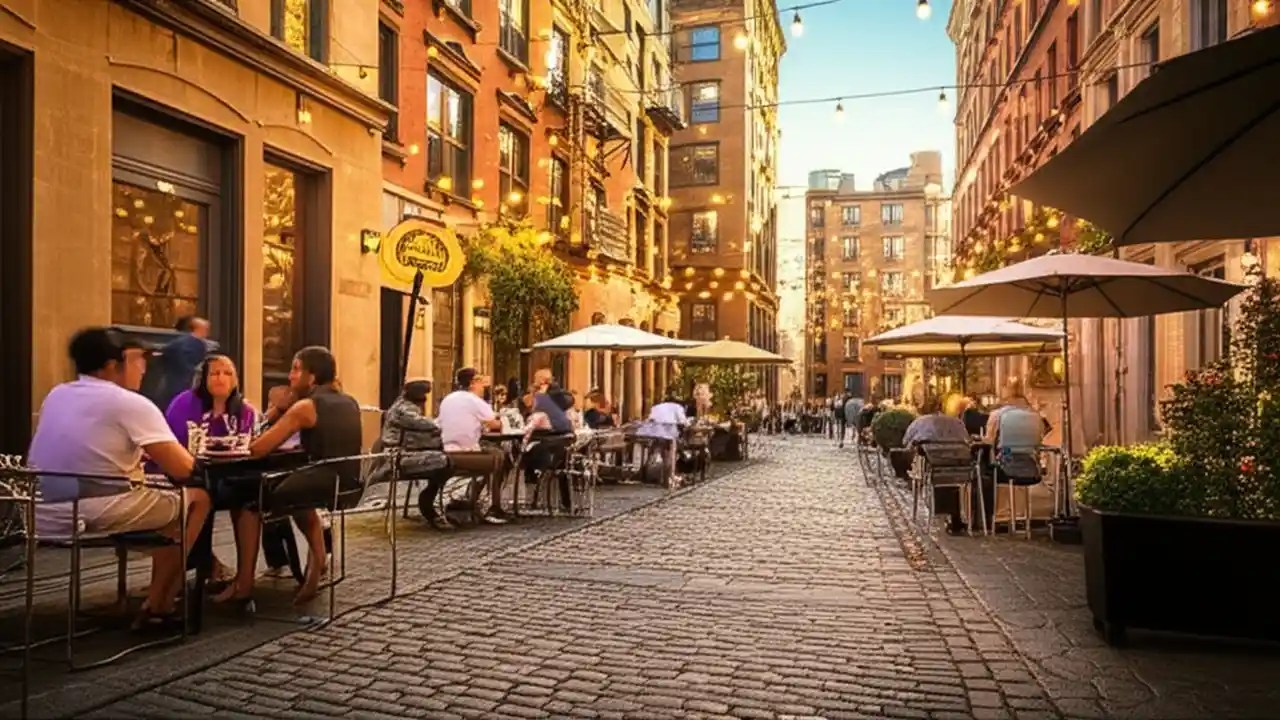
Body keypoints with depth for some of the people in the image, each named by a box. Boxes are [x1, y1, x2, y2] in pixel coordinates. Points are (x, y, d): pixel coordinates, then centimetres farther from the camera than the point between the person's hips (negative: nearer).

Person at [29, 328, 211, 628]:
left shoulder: (56, 395, 14)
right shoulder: (131, 403, -9)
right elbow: (183, 469, -12)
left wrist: (140, 453, 23)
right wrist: (166, 450, 11)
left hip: (43, 517, 8)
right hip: (94, 516, -8)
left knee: (164, 499, 27)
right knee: (197, 498, 10)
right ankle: (156, 607, 12)